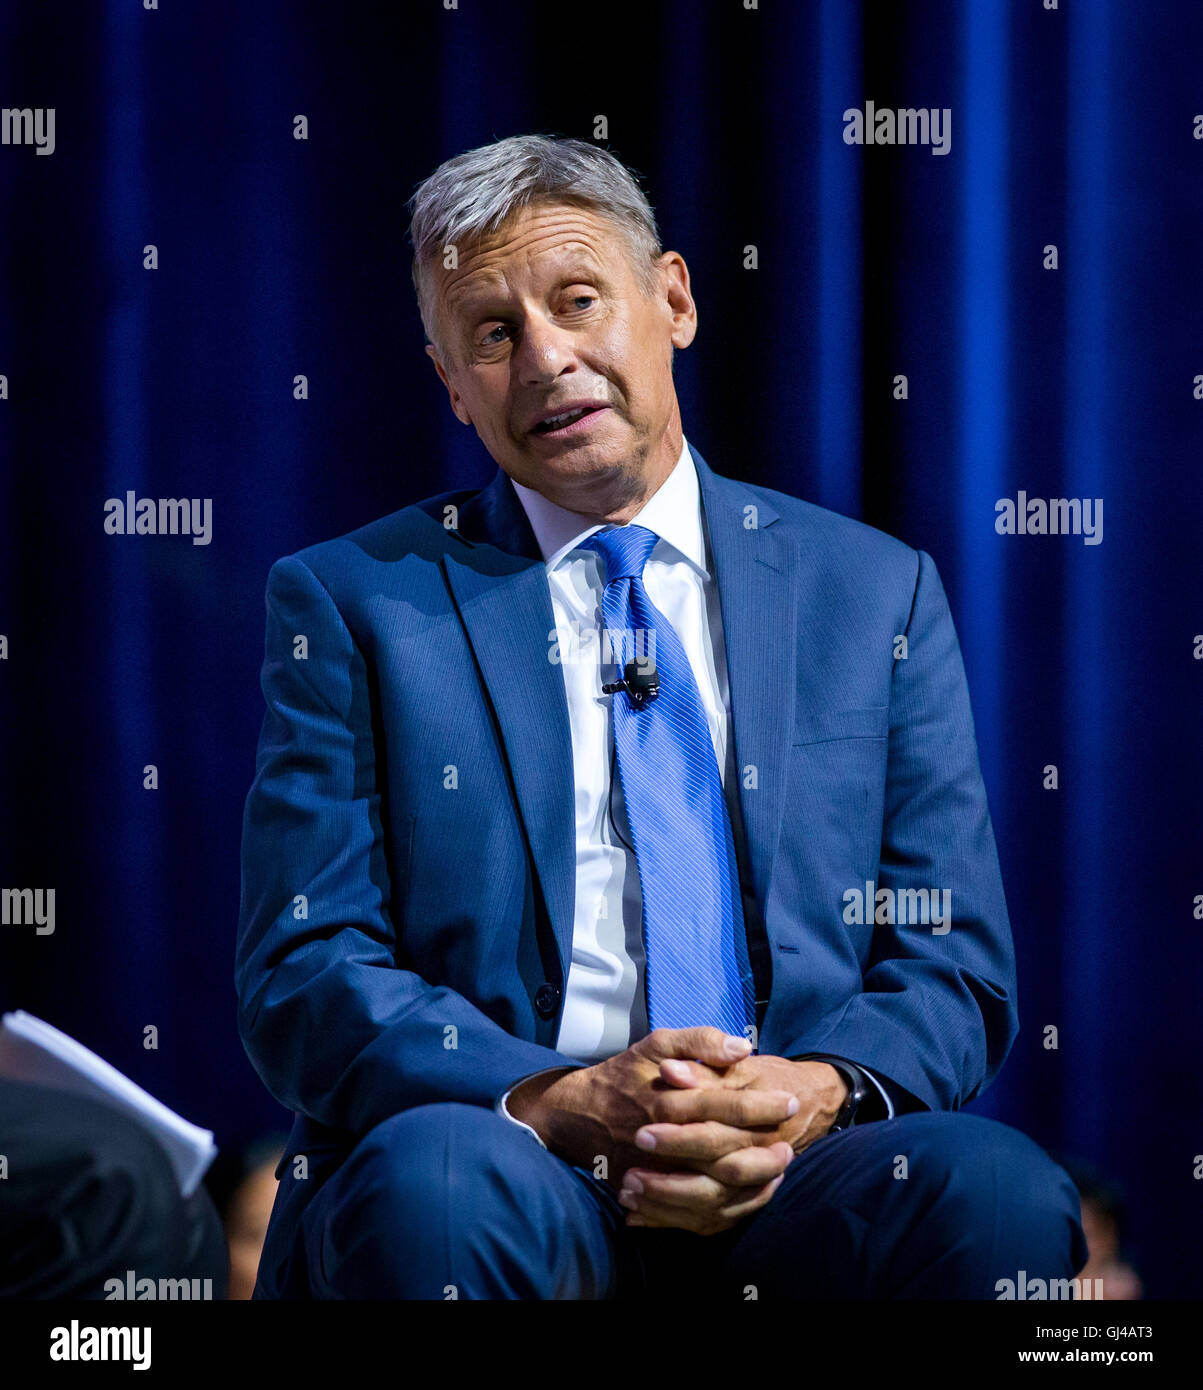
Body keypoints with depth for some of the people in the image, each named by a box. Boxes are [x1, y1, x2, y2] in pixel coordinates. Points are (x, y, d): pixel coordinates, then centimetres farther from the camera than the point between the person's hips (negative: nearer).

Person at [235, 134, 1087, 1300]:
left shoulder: (875, 592, 16)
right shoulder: (351, 602, 10)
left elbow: (951, 968, 11)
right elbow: (304, 978, 1)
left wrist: (813, 1095, -13)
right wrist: (559, 1105, -17)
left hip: (786, 1183, 2)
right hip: (503, 1170, -1)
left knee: (1001, 1194, -30)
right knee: (436, 1172, -36)